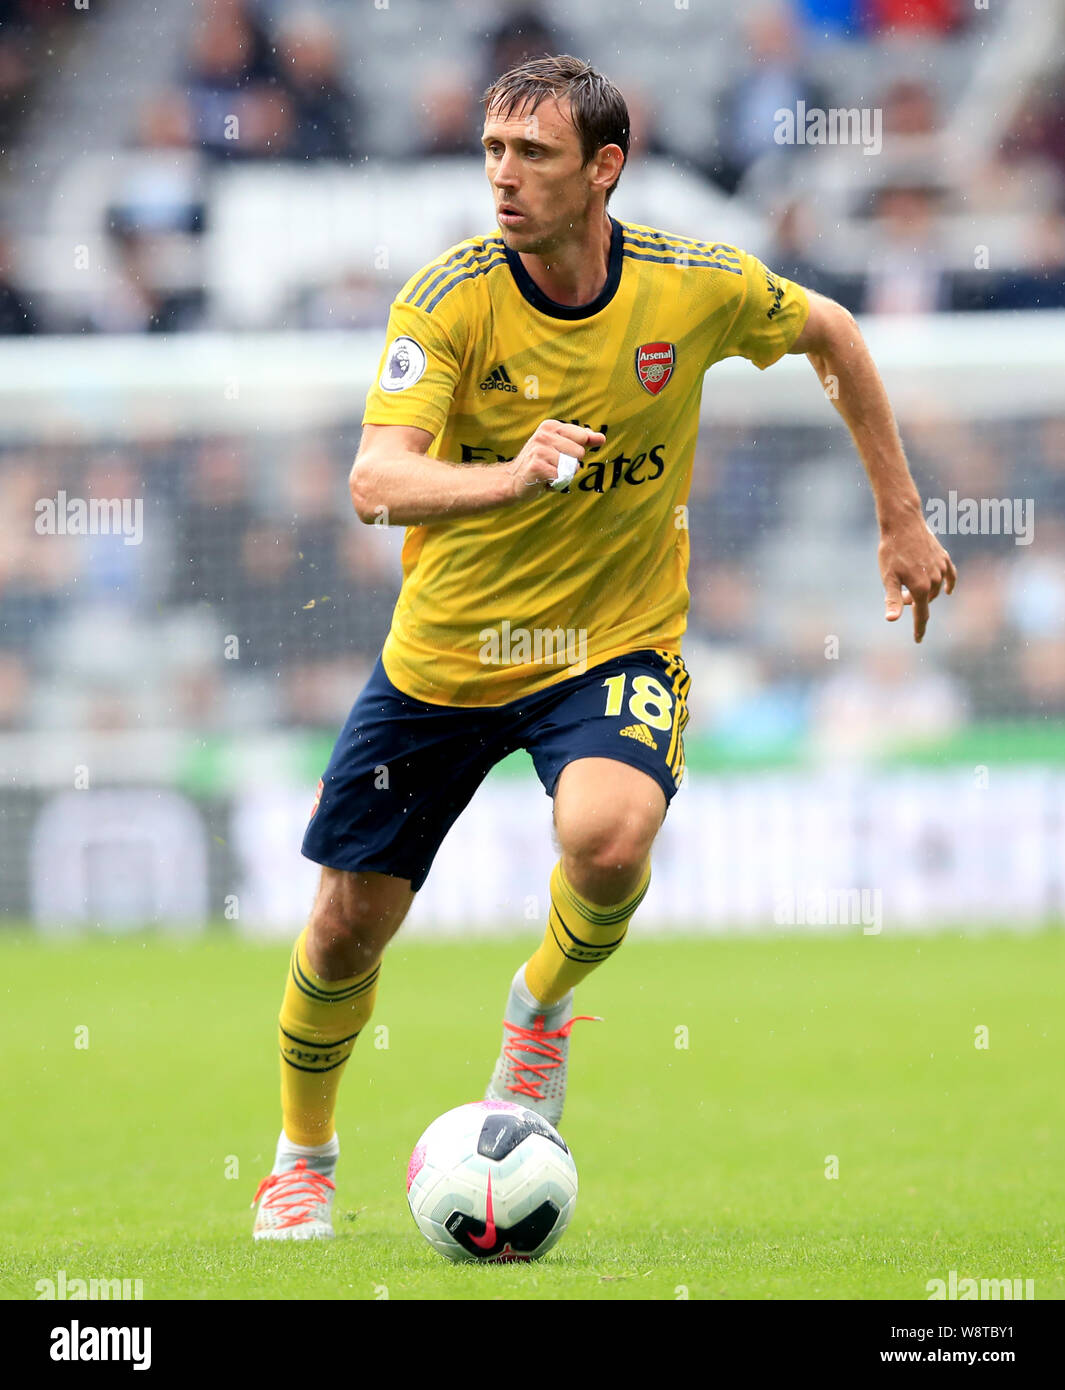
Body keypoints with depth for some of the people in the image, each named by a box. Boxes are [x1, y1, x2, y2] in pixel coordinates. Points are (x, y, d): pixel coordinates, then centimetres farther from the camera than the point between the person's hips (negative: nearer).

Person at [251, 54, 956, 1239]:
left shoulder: (697, 288, -14)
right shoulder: (448, 299, -20)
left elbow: (832, 336, 8)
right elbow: (375, 483, -31)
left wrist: (902, 519, 10)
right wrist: (509, 476, -51)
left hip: (615, 645, 0)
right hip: (444, 651, 1)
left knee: (609, 838, -32)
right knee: (350, 920, 5)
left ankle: (542, 1006, 3)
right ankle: (302, 1154, 34)